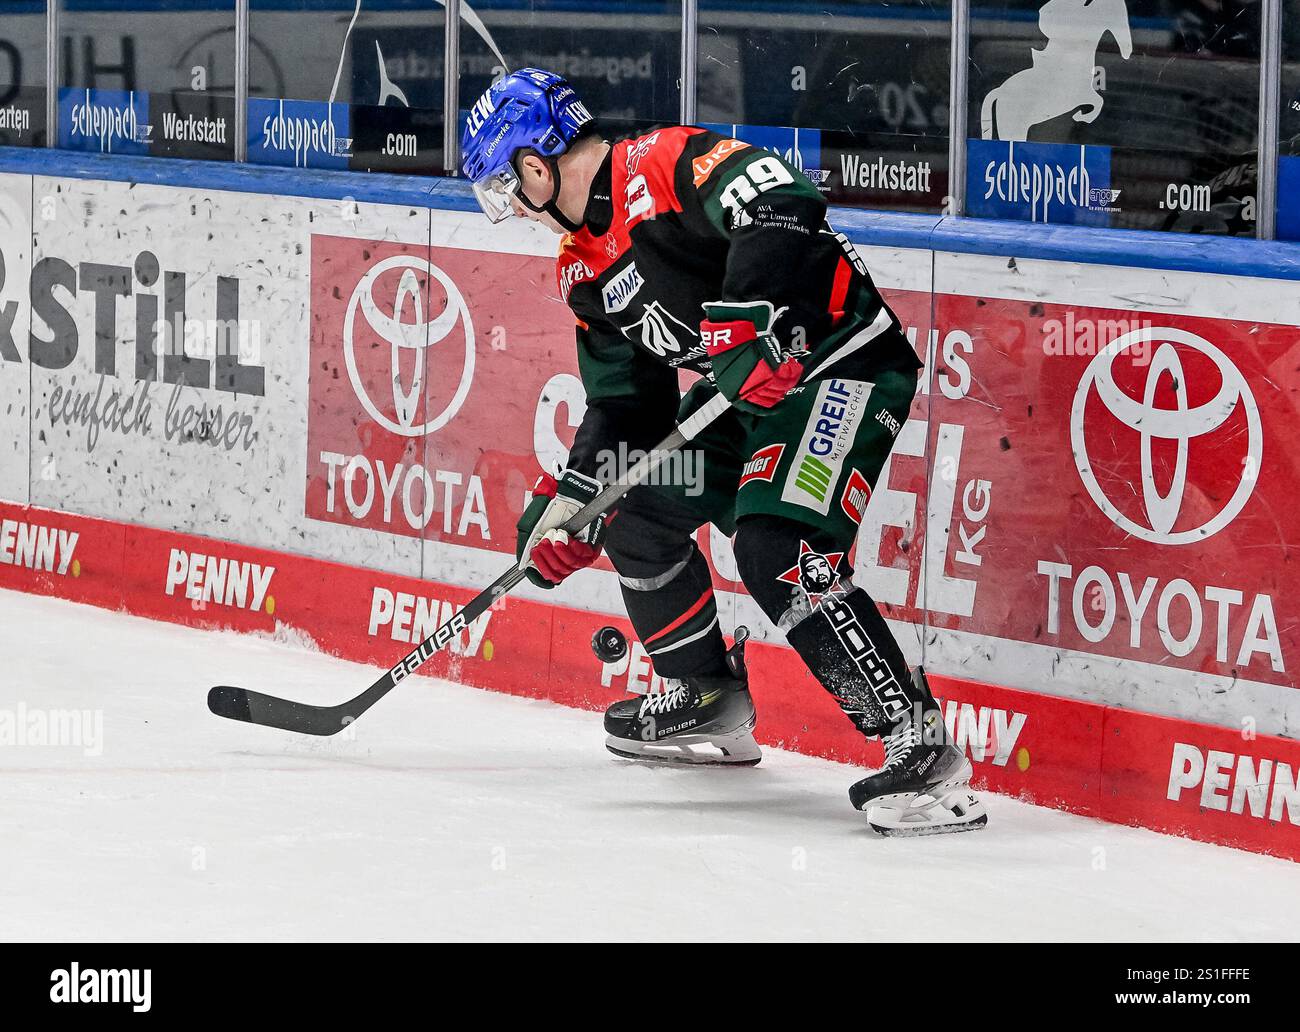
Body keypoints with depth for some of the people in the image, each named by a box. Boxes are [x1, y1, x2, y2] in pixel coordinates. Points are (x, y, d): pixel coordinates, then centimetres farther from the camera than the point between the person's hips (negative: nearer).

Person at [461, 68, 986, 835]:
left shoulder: (664, 165, -17)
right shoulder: (585, 269, 14)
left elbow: (780, 203, -33)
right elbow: (624, 404, 19)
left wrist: (744, 320, -40)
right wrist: (568, 503, 10)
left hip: (845, 362, -11)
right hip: (745, 389, 11)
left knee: (778, 552, -26)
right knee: (637, 509, 19)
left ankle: (924, 748, -27)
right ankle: (709, 700, 35)